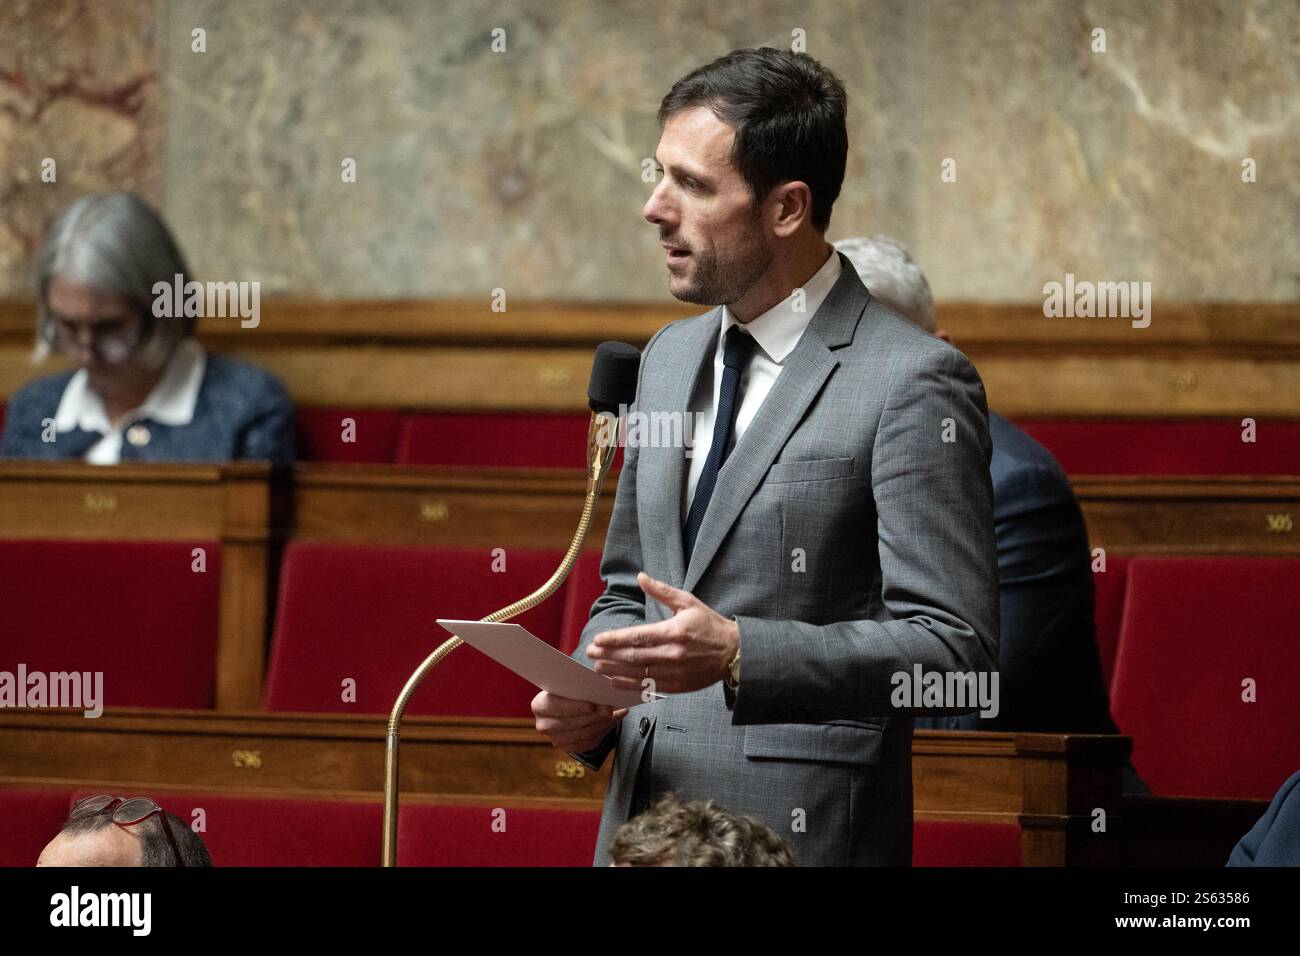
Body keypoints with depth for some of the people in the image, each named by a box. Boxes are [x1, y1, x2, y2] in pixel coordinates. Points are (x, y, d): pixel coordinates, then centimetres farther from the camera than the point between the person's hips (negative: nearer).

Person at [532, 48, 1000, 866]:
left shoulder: (914, 384, -11)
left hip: (798, 830, -6)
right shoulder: (671, 359, 13)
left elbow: (955, 652, -16)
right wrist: (586, 700, 1)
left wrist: (737, 653, -25)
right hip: (642, 821, 6)